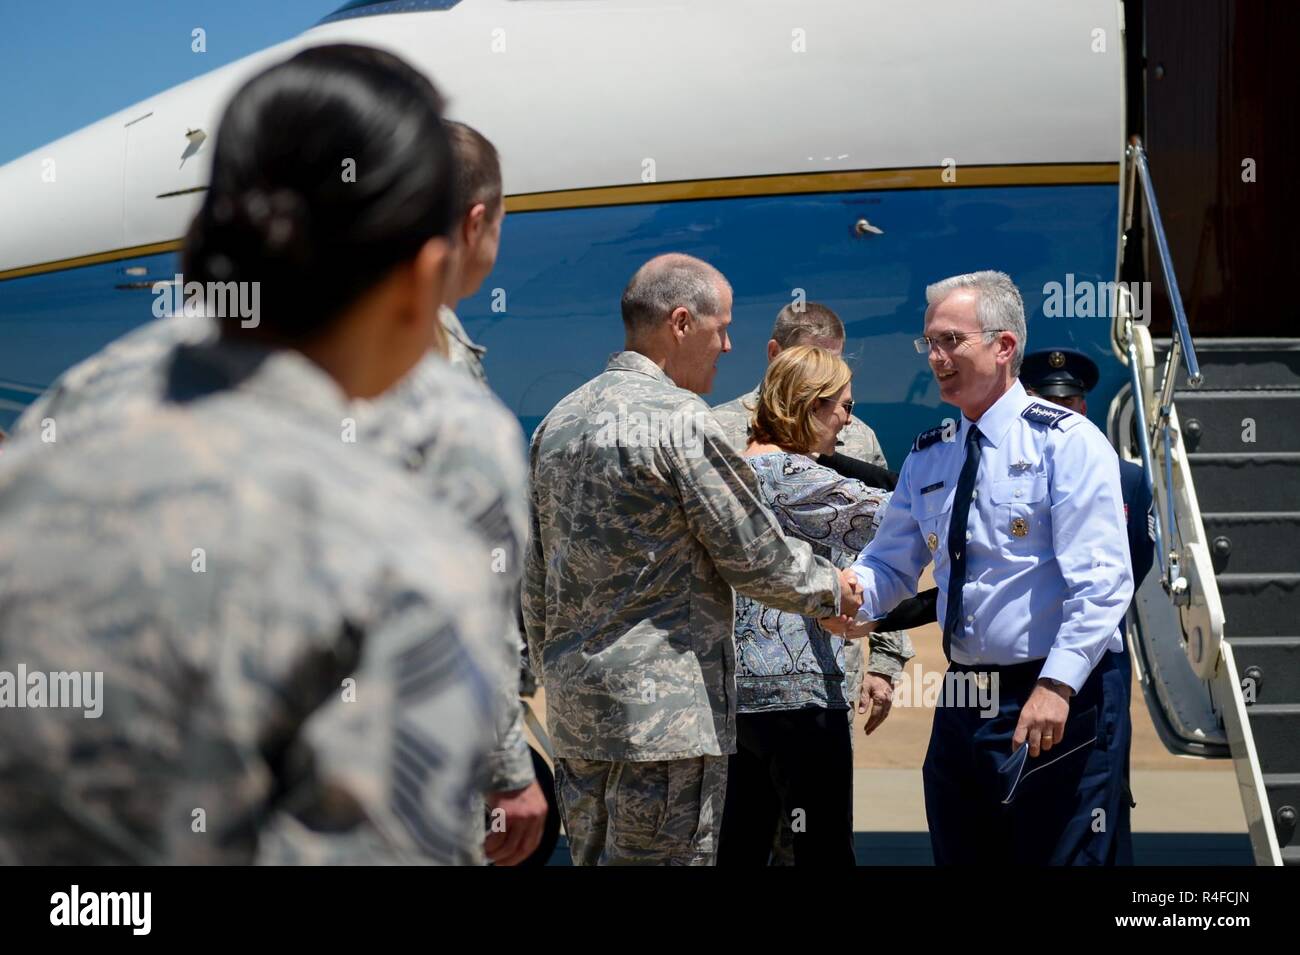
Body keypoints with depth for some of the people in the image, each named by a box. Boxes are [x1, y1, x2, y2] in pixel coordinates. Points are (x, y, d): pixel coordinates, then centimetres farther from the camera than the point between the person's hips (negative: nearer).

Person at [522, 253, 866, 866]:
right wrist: (832, 590, 10)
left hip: (573, 702, 9)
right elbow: (755, 556, -8)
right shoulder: (679, 419, -13)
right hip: (666, 709, -9)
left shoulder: (557, 423, 13)